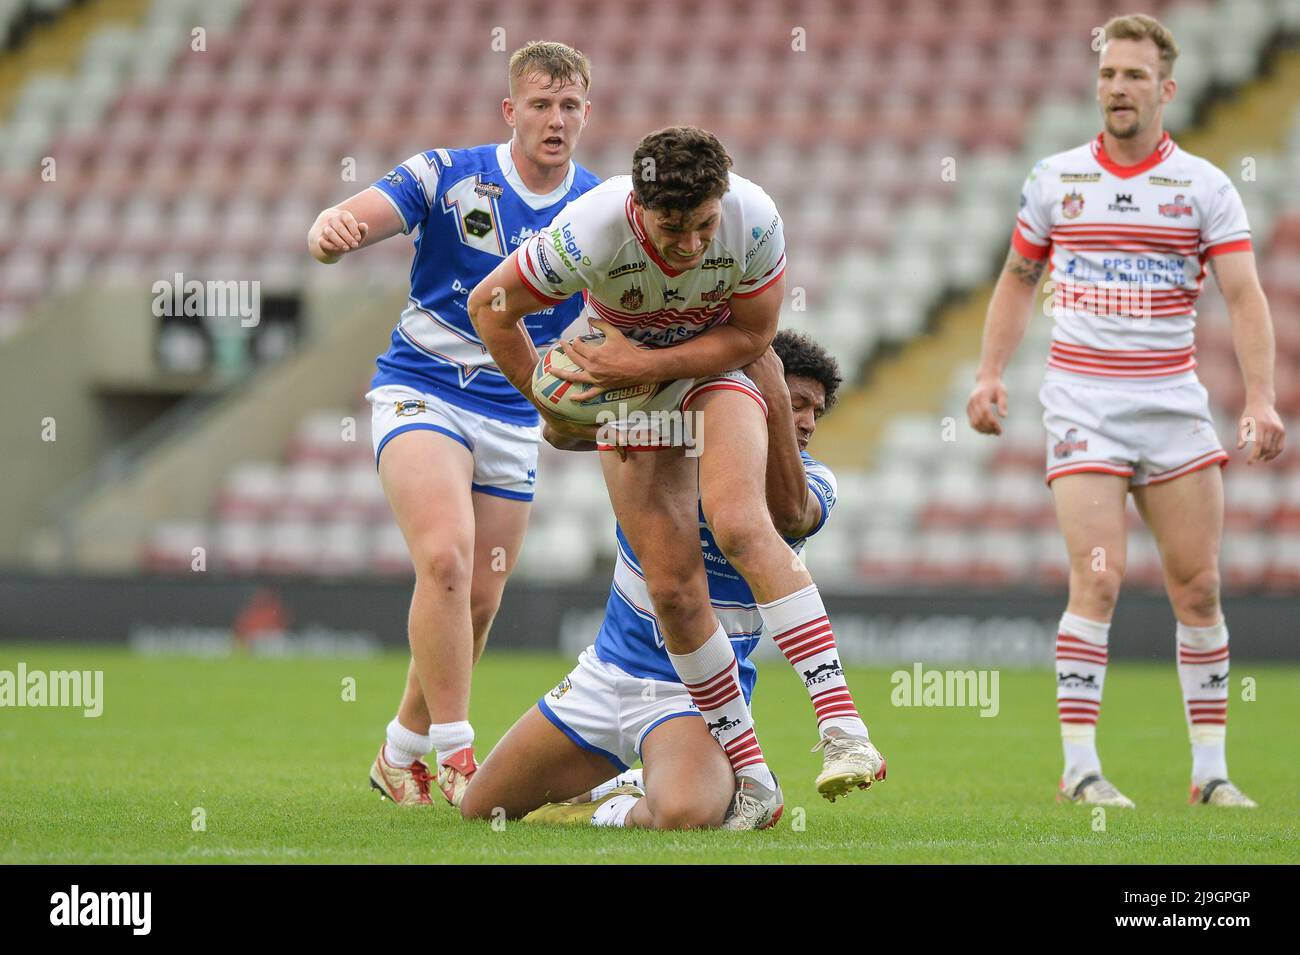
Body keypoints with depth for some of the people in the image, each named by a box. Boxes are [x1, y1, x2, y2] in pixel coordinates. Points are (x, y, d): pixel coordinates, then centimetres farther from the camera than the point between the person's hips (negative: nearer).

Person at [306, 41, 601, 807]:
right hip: (422, 392, -4)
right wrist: (331, 231, -43)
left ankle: (403, 752, 23)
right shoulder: (448, 177, -9)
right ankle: (456, 750, -20)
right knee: (446, 557, -25)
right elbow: (348, 224, -19)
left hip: (514, 419, 4)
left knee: (479, 603, 5)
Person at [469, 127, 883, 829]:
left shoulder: (754, 219, -28)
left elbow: (751, 335, -14)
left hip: (718, 364, -1)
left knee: (739, 525, -28)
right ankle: (751, 780, 1)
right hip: (625, 374, 1)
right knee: (673, 585, -9)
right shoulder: (592, 231, -30)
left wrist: (646, 364, -25)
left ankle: (843, 728, -33)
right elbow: (491, 305, -14)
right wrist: (554, 409, -6)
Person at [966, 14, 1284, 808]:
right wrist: (991, 374, 7)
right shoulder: (1055, 179, 6)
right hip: (1083, 405, -1)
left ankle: (1212, 770, 11)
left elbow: (1245, 297, -6)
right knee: (1098, 580, -13)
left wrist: (1261, 401, -17)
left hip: (1174, 402, 1)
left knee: (1199, 586, 1)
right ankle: (1080, 767, -10)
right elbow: (1018, 280, 18)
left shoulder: (1205, 187, 1)